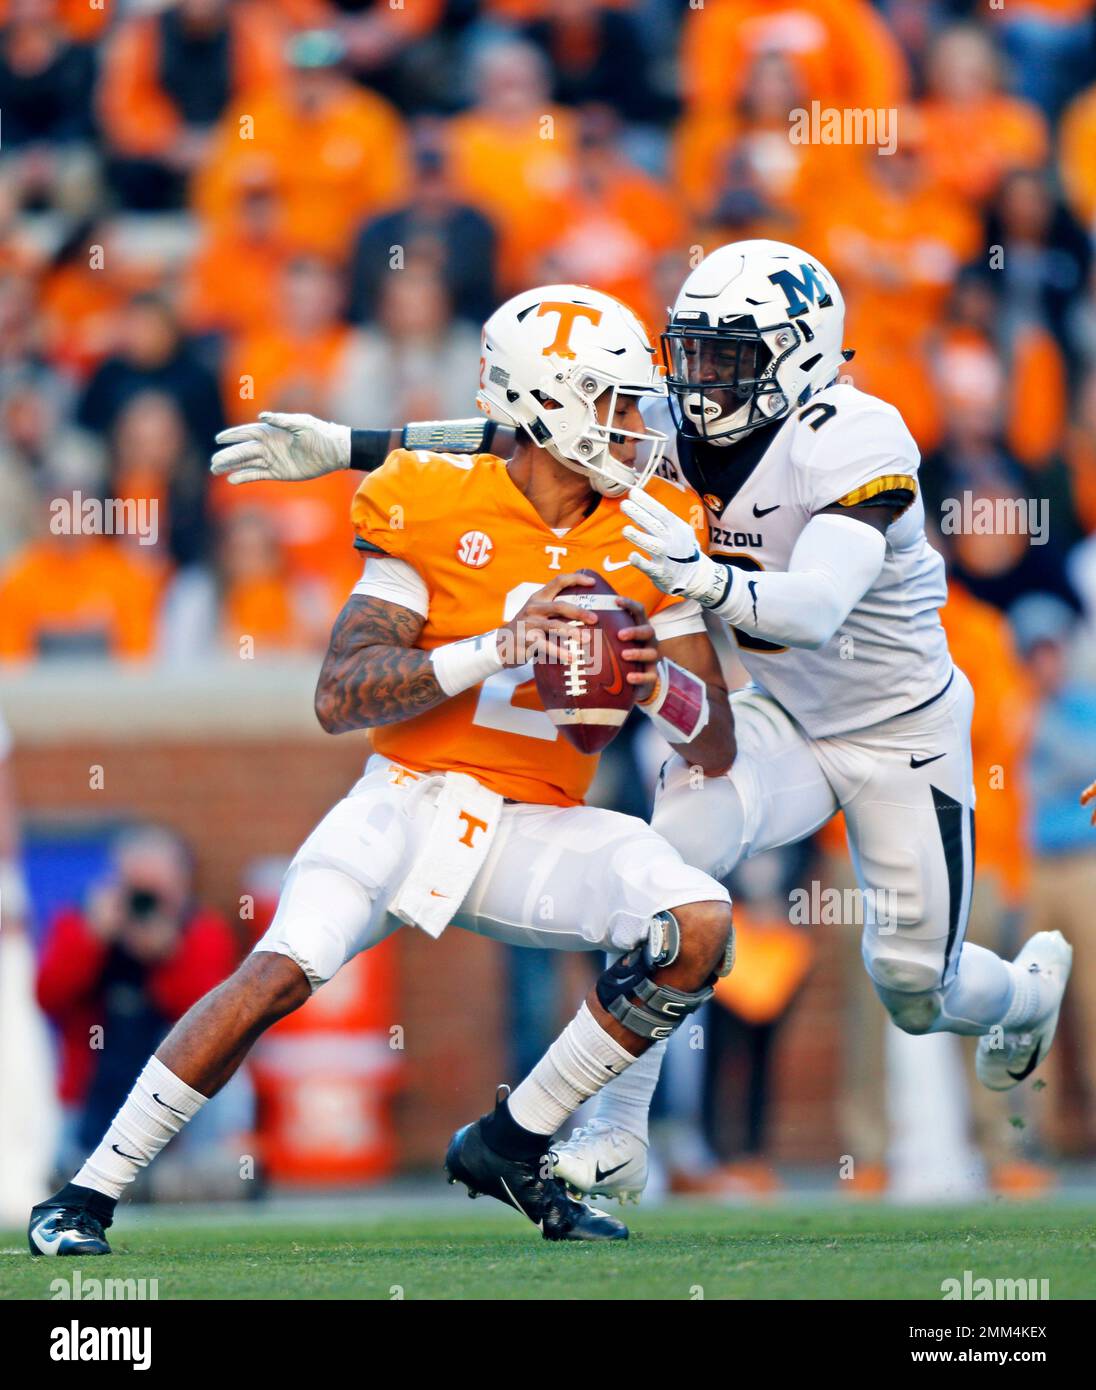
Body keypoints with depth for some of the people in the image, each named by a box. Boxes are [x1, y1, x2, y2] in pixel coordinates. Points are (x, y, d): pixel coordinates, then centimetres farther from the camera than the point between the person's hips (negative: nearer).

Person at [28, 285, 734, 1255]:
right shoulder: (438, 509, -8)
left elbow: (717, 749, 5)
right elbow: (341, 696, -15)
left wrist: (659, 682, -17)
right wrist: (497, 649, -25)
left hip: (537, 829, 4)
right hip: (412, 801, -4)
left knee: (700, 927, -20)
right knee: (283, 972, -24)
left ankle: (513, 1146, -4)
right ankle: (89, 1194, -12)